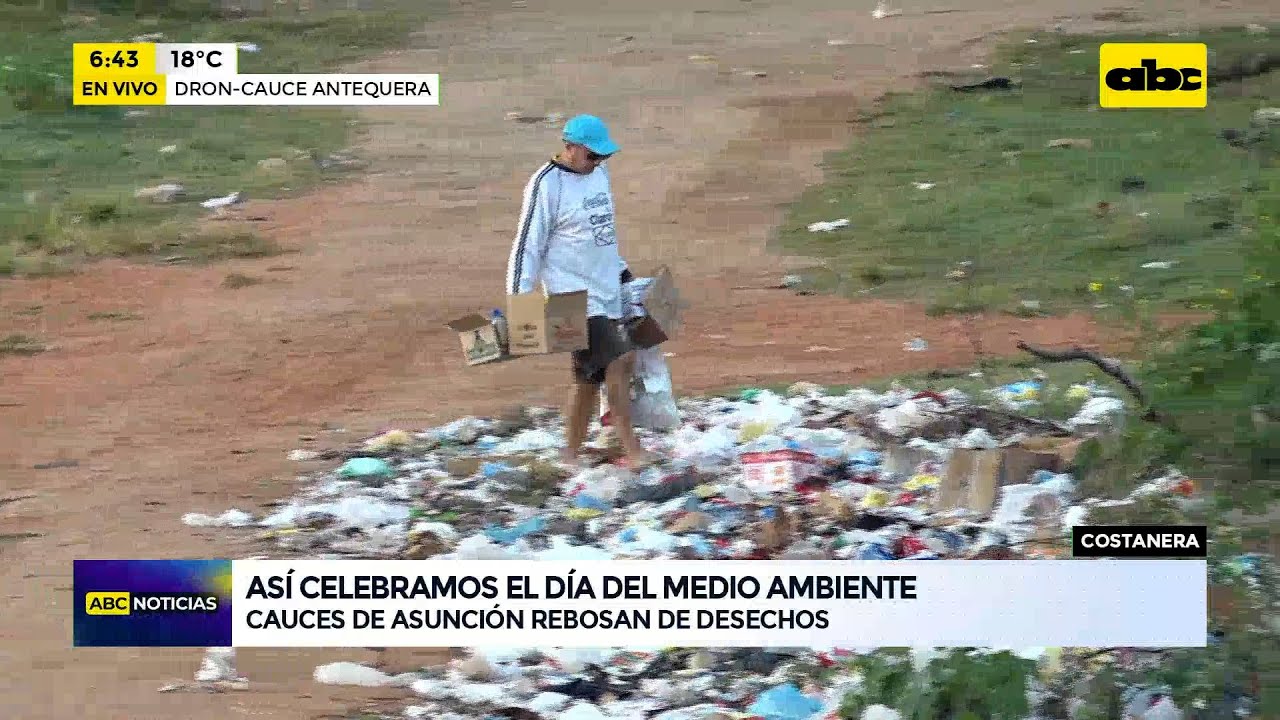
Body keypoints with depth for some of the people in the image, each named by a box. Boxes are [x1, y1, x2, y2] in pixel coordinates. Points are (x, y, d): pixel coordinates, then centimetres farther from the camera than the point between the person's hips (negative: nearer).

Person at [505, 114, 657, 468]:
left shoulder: (598, 173, 12)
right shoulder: (546, 186, -11)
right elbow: (527, 246, -11)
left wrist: (621, 270, 28)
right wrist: (517, 306, -15)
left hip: (606, 293, 8)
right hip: (575, 298, -8)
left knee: (589, 379, 7)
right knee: (620, 360, -18)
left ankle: (572, 455, 16)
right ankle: (632, 451, -15)